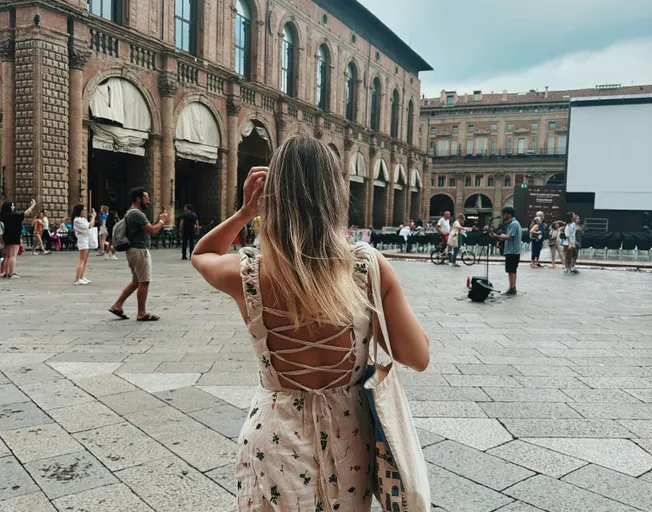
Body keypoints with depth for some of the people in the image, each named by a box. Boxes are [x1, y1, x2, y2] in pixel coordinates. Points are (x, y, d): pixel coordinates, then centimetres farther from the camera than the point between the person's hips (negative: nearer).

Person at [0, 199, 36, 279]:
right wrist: (33, 205, 1)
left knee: (7, 256, 12)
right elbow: (26, 213, -8)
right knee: (13, 256, -6)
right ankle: (11, 274, -7)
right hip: (14, 238, -7)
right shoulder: (13, 216, -12)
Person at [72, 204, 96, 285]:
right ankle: (77, 280, -17)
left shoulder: (83, 219, 17)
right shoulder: (77, 220, -11)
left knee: (85, 261, 11)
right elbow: (89, 226, -16)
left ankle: (82, 278, 15)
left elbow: (91, 225, 18)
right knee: (82, 261, -14)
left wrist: (93, 217, 12)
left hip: (87, 240, 10)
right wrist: (93, 216, -8)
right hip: (82, 240, -10)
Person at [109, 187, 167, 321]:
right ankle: (142, 313, 4)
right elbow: (153, 231, -21)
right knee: (144, 282, -3)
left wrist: (158, 221, 10)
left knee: (136, 281, 17)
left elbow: (148, 229, 19)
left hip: (135, 250, 11)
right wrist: (162, 220, -5)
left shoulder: (132, 213, 16)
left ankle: (117, 305, 17)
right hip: (140, 251, -10)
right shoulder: (137, 214, -17)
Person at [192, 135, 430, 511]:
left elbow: (201, 255, 8)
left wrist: (245, 211, -2)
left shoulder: (247, 275, -17)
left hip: (277, 439, -1)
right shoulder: (369, 266, -17)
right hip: (348, 435, 1)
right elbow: (419, 357, -8)